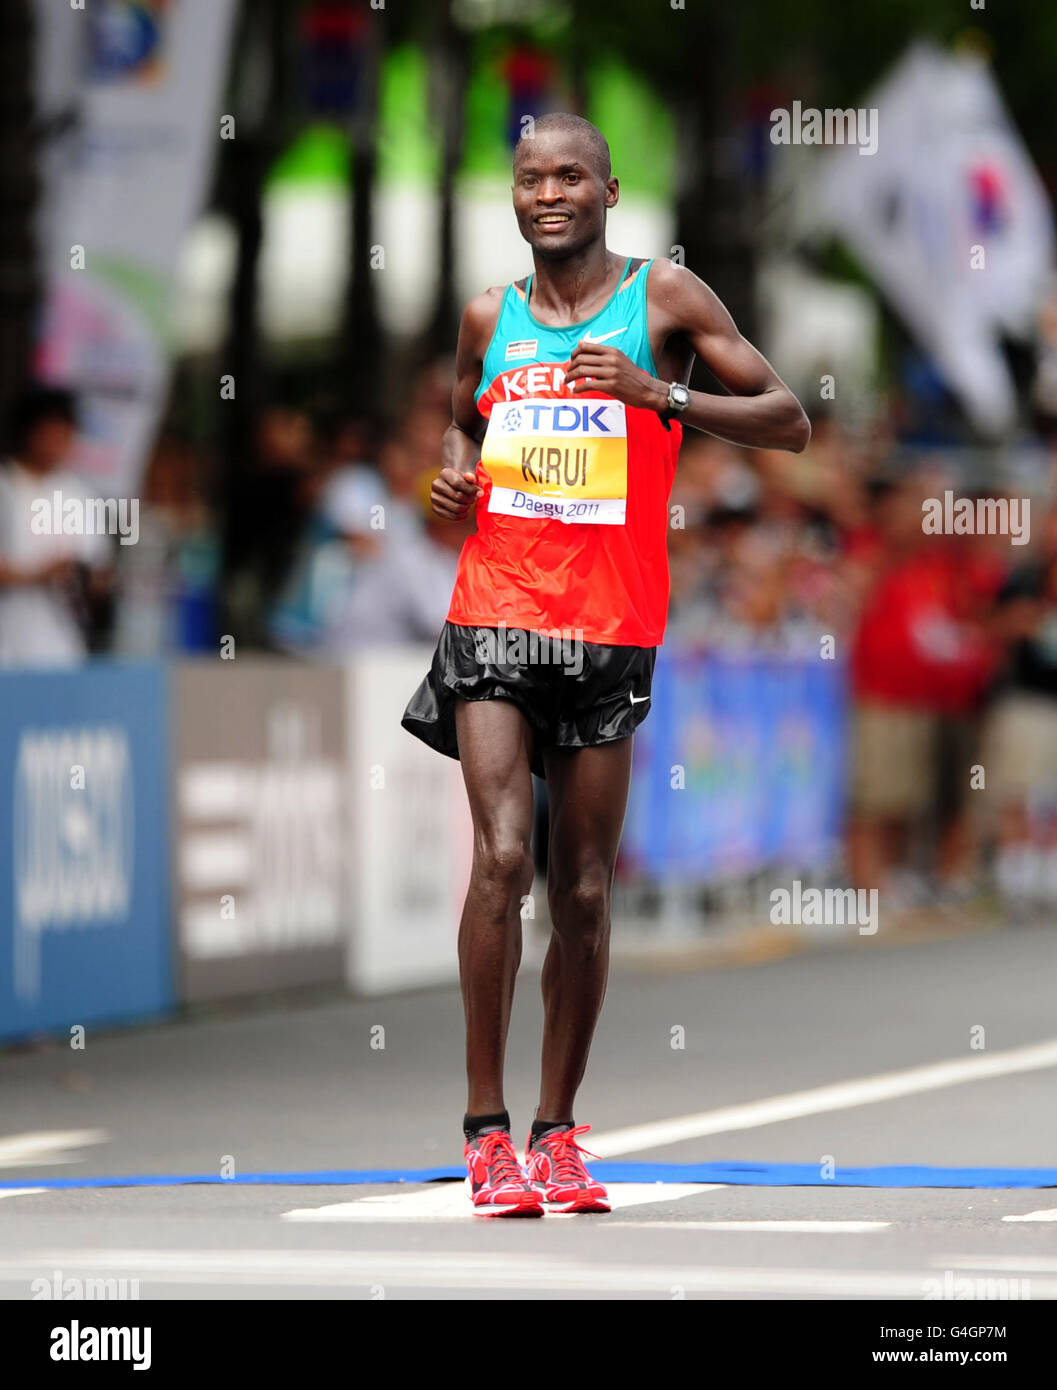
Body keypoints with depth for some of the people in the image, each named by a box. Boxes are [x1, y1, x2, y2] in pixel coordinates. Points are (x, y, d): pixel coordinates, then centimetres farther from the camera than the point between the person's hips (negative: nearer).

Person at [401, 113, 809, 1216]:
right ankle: (485, 1128, -11)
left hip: (612, 628, -1)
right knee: (502, 856, -15)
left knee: (584, 889, 4)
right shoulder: (490, 317, 12)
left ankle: (557, 1131, 16)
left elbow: (788, 423, 2)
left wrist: (661, 393, -11)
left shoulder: (663, 298, 3)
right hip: (496, 616, 1)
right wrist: (453, 473, 8)